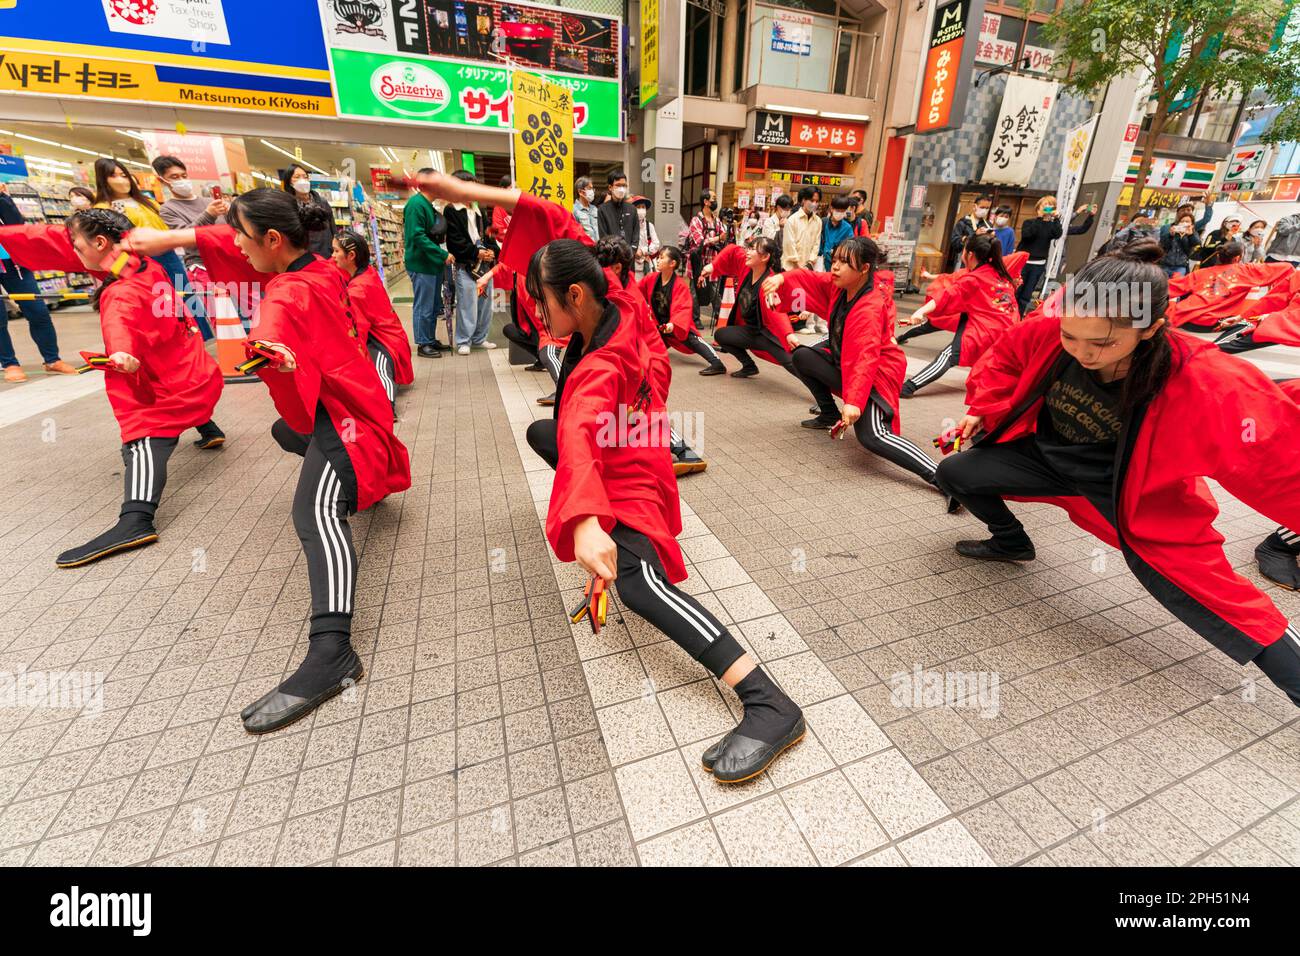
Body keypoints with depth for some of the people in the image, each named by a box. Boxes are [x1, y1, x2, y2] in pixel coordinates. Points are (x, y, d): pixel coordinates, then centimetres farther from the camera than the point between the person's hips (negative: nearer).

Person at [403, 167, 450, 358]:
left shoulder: (427, 205, 15)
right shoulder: (415, 203, -13)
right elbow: (417, 236, -21)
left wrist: (441, 257, 7)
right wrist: (443, 255, -21)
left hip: (433, 263, 9)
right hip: (421, 265, -9)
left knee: (434, 306, 14)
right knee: (423, 307, -2)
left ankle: (431, 340, 25)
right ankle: (423, 344, 7)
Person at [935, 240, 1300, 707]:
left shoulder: (1207, 386, -36)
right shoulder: (1048, 331, -26)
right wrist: (982, 411, -8)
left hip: (1135, 493, -4)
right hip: (1049, 454, 4)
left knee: (1209, 597, -5)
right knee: (954, 472, 6)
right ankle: (1011, 543, 33)